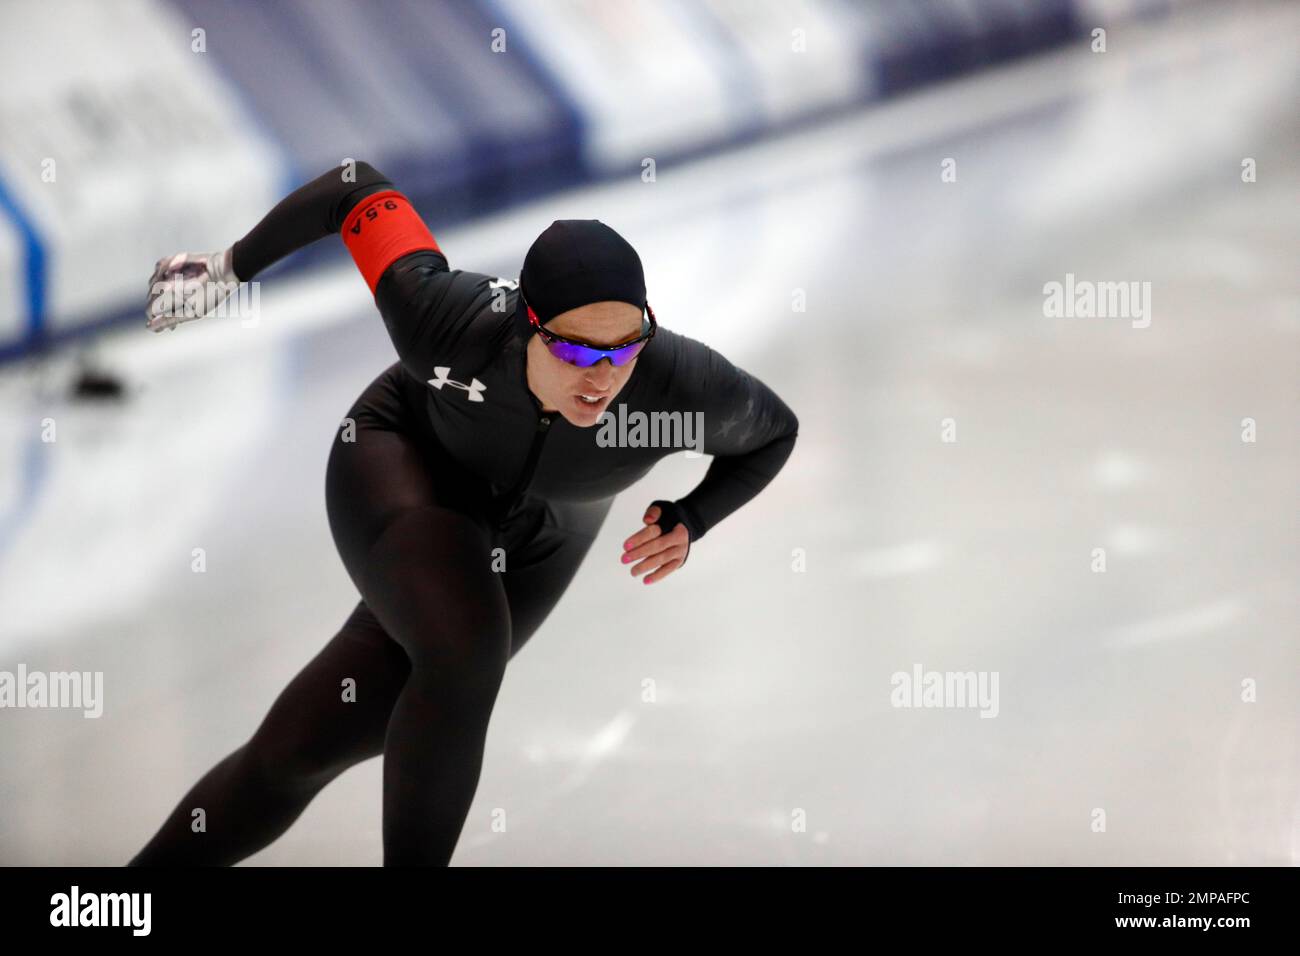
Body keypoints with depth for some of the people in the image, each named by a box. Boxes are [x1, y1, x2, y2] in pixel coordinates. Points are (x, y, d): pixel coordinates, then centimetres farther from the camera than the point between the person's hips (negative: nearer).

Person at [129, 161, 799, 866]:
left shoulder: (686, 386, -35)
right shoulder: (447, 322, -39)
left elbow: (774, 431, -11)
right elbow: (355, 191, -21)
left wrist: (691, 521, -27)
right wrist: (230, 268, -8)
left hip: (527, 548, 2)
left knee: (295, 753, 1)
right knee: (466, 651, -35)